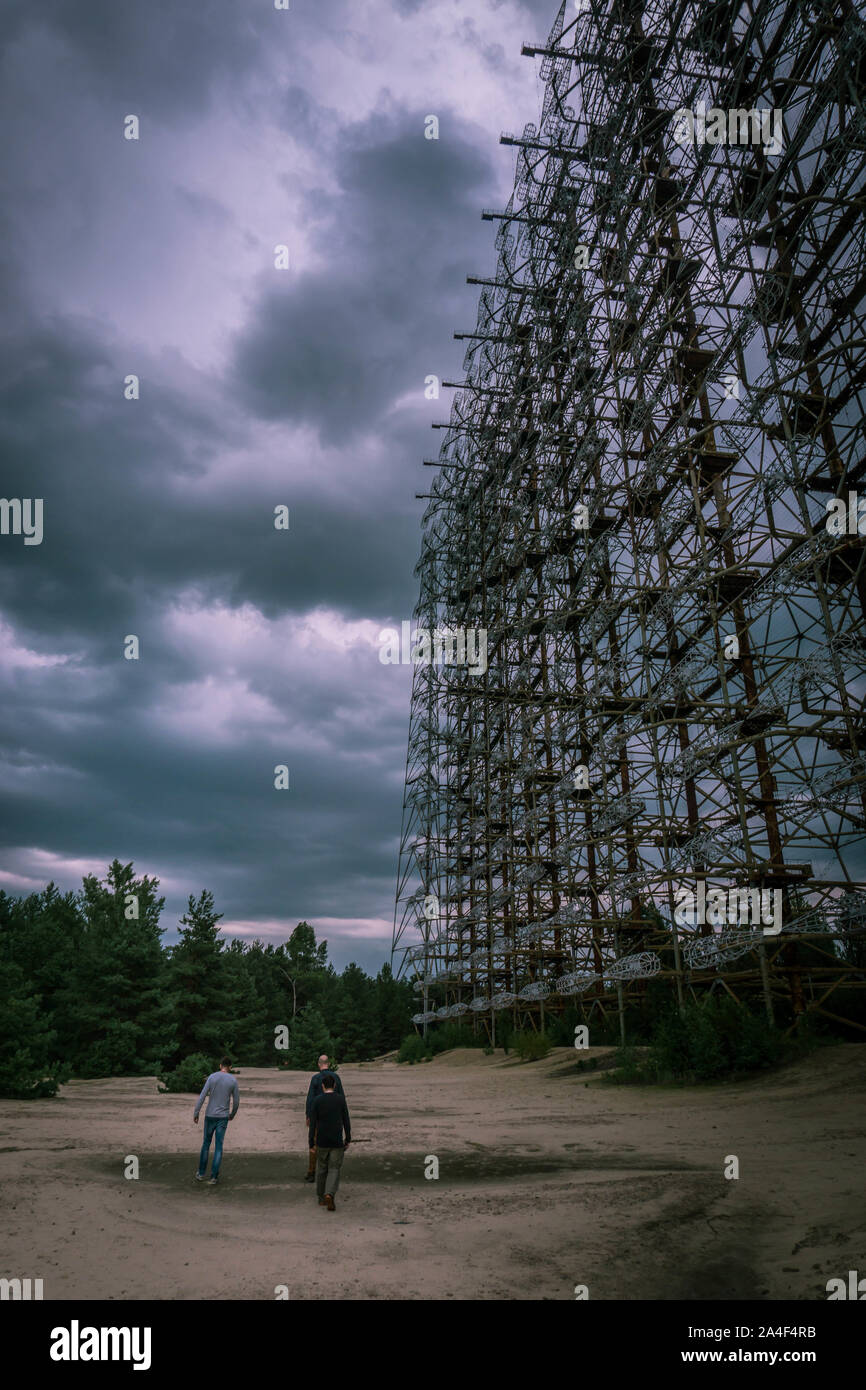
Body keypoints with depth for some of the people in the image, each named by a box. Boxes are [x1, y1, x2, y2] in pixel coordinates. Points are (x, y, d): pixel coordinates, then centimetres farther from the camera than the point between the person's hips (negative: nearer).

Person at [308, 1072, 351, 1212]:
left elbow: (312, 1123, -7)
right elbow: (346, 1121, -2)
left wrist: (312, 1143, -1)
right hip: (337, 1142, -1)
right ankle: (329, 1195, -16)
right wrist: (348, 1139, 8)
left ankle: (322, 1198, 26)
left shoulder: (317, 1101, -6)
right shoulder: (341, 1100, -5)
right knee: (334, 1170, 5)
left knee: (321, 1169, 18)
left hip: (322, 1142, 1)